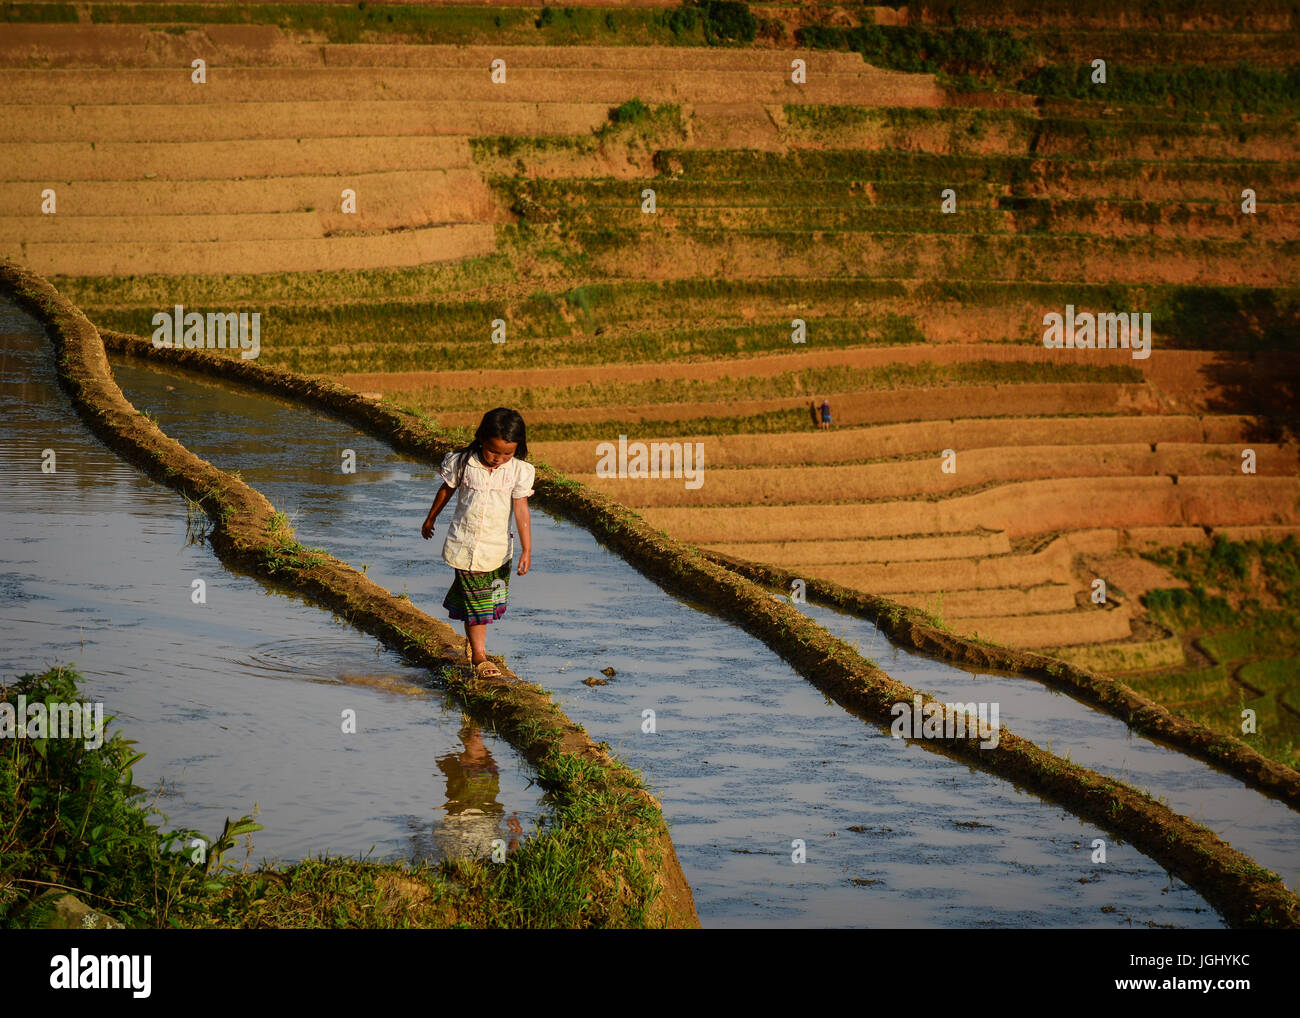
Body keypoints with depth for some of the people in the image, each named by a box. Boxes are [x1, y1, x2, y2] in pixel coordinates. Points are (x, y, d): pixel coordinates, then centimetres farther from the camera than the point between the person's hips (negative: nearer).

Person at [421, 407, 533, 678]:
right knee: (476, 601, -2)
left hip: (498, 549, 2)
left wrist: (527, 549, -13)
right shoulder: (461, 463, -10)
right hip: (465, 546, -2)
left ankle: (472, 638, 34)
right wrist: (430, 519, 20)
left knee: (493, 601, 11)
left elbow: (521, 510, -9)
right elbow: (446, 491, 7)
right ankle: (478, 656, 5)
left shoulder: (518, 471, -9)